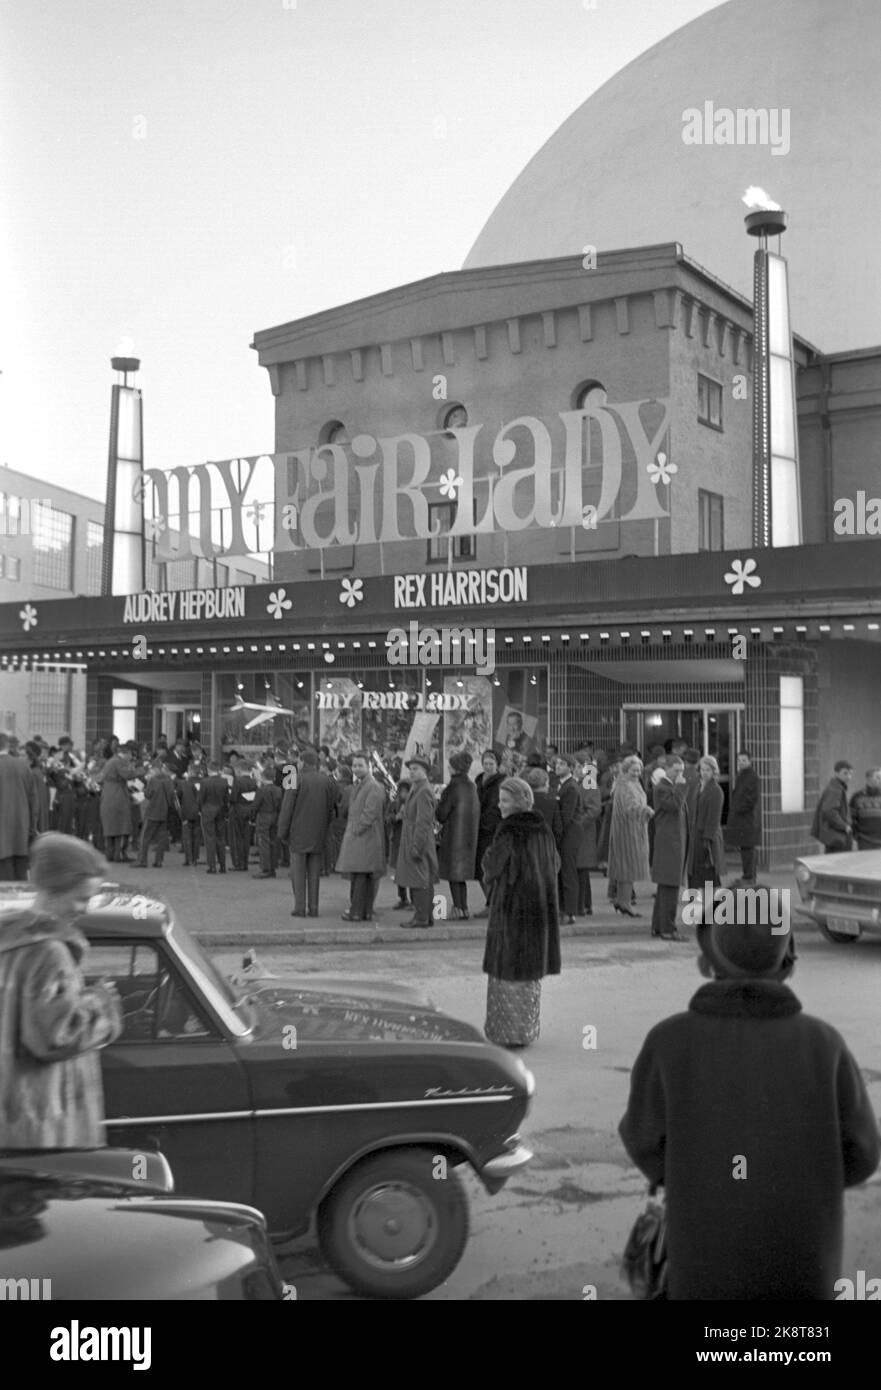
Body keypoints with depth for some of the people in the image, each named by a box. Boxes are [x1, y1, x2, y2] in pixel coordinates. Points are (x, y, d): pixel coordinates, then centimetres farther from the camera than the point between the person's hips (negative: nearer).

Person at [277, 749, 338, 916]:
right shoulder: (326, 781, 2)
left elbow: (286, 809, -10)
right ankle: (313, 907, 9)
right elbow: (330, 809, 6)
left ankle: (300, 907, -1)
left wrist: (282, 833, -3)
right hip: (318, 835, 4)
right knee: (314, 872, 9)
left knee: (298, 872, 2)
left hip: (298, 833, -4)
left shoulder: (297, 780, -11)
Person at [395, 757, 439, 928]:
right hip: (415, 842, 10)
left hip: (419, 842, -10)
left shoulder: (423, 792, -16)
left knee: (419, 883, -7)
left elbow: (423, 822, -21)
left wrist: (416, 846, -22)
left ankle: (421, 918, -4)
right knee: (425, 882, 13)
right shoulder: (417, 789, 16)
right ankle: (427, 916, 19)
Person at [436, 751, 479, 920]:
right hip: (469, 834, 7)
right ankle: (464, 908, 14)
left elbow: (442, 813, -15)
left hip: (453, 834, -7)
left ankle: (458, 909, 0)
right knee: (462, 874, 14)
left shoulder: (453, 787, -16)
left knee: (453, 874, 1)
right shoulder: (471, 786, 5)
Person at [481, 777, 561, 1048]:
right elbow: (555, 864, 14)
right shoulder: (542, 829, 5)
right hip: (540, 904, 7)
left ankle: (510, 1033, 4)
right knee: (531, 967, 14)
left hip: (512, 905, -7)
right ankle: (529, 1028, 20)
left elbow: (490, 866, -12)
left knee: (508, 968, 1)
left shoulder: (509, 831, -16)